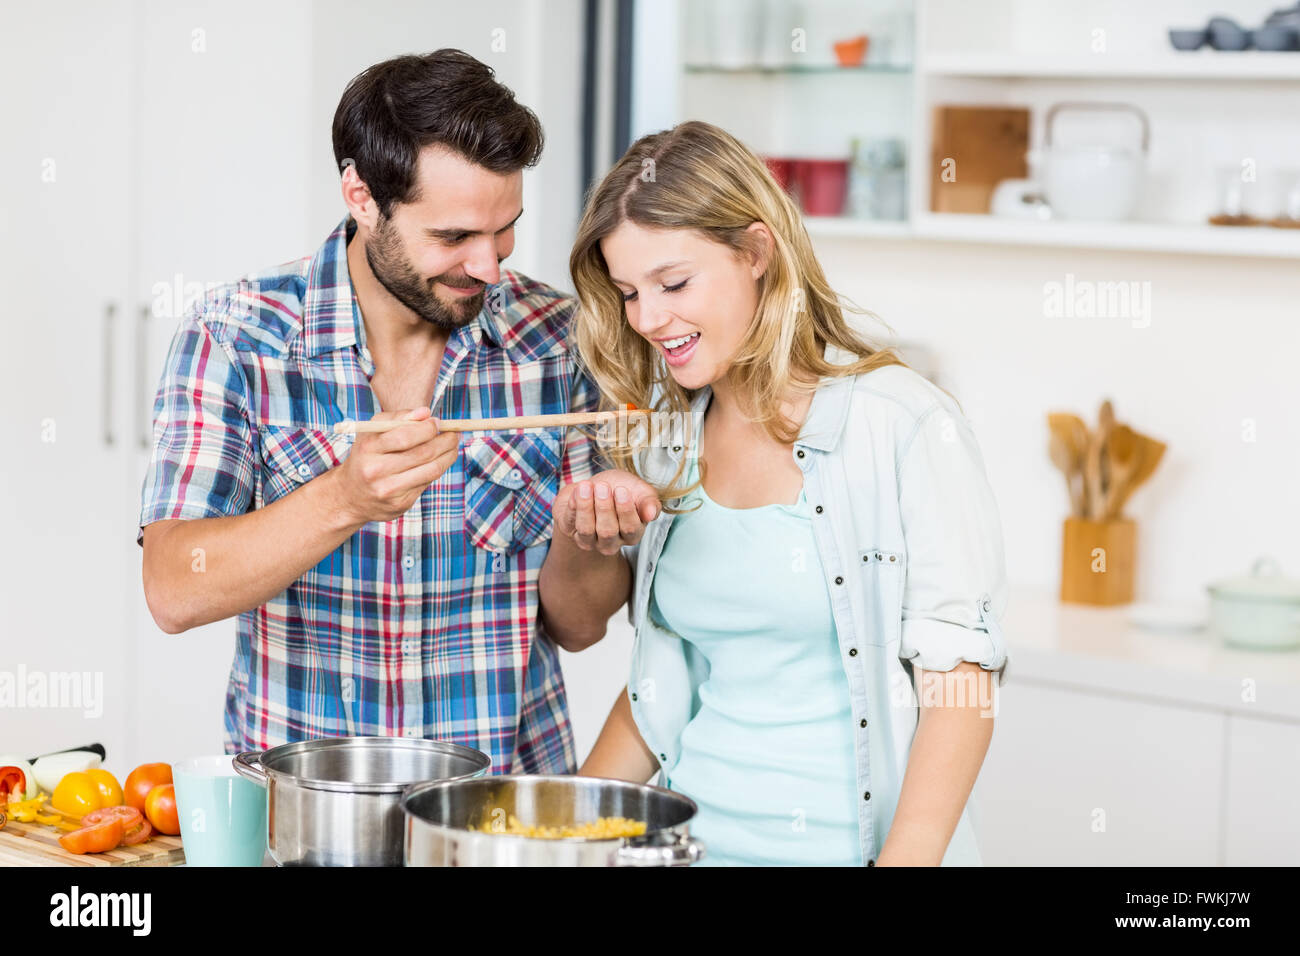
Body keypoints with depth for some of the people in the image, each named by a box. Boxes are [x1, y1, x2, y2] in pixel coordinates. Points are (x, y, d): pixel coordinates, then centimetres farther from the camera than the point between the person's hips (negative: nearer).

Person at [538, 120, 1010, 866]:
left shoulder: (907, 428, -8)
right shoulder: (663, 436, 10)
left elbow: (958, 677, -10)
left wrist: (906, 857, -20)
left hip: (848, 844, -5)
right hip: (693, 838, 5)